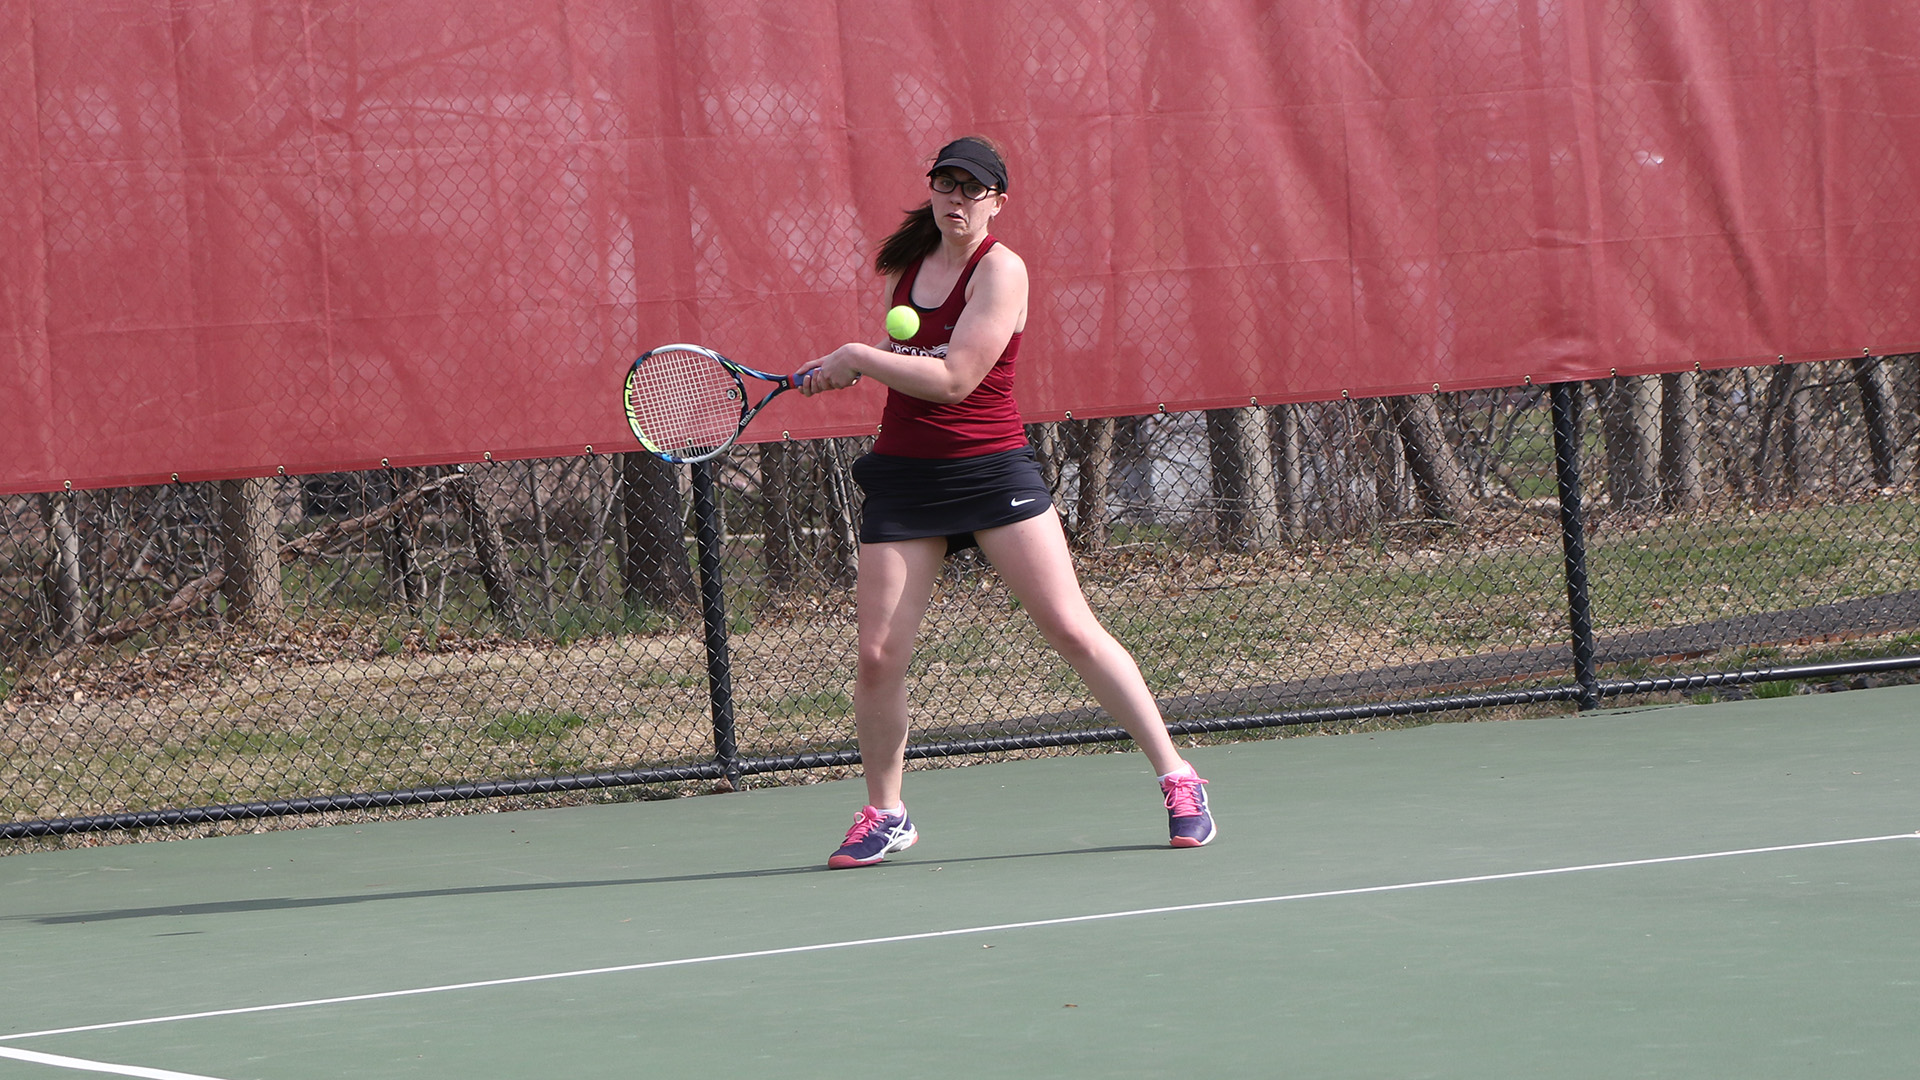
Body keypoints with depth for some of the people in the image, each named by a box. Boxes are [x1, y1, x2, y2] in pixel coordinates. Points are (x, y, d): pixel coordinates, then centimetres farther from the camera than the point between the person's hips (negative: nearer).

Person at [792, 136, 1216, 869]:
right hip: (903, 476, 5)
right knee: (878, 654, -2)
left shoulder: (1000, 270, -10)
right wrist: (844, 371, 3)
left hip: (990, 470, -5)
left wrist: (856, 358, -13)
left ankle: (1177, 780, 2)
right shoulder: (905, 263, 10)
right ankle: (883, 815, 17)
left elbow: (954, 378, -18)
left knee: (1073, 631, -8)